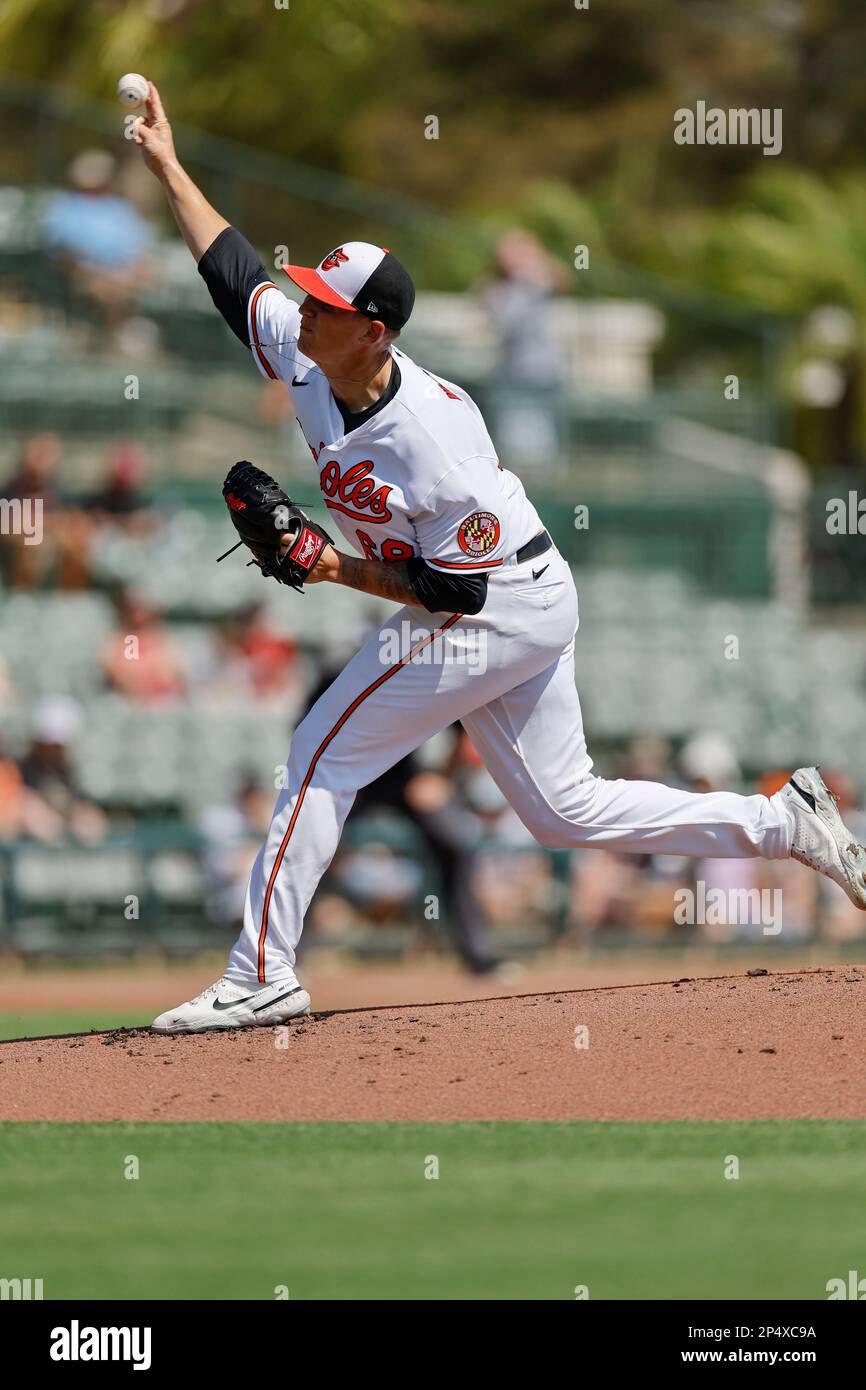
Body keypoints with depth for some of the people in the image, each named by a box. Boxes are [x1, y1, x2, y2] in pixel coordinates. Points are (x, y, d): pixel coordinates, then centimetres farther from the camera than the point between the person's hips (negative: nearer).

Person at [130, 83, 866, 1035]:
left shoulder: (431, 438, -30)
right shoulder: (307, 360, -7)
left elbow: (456, 587, -24)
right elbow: (235, 273, 8)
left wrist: (347, 572, -23)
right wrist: (166, 165, 7)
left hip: (495, 613, -9)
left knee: (322, 757, -7)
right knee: (564, 810, 13)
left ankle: (261, 977, -3)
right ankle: (783, 823, 15)